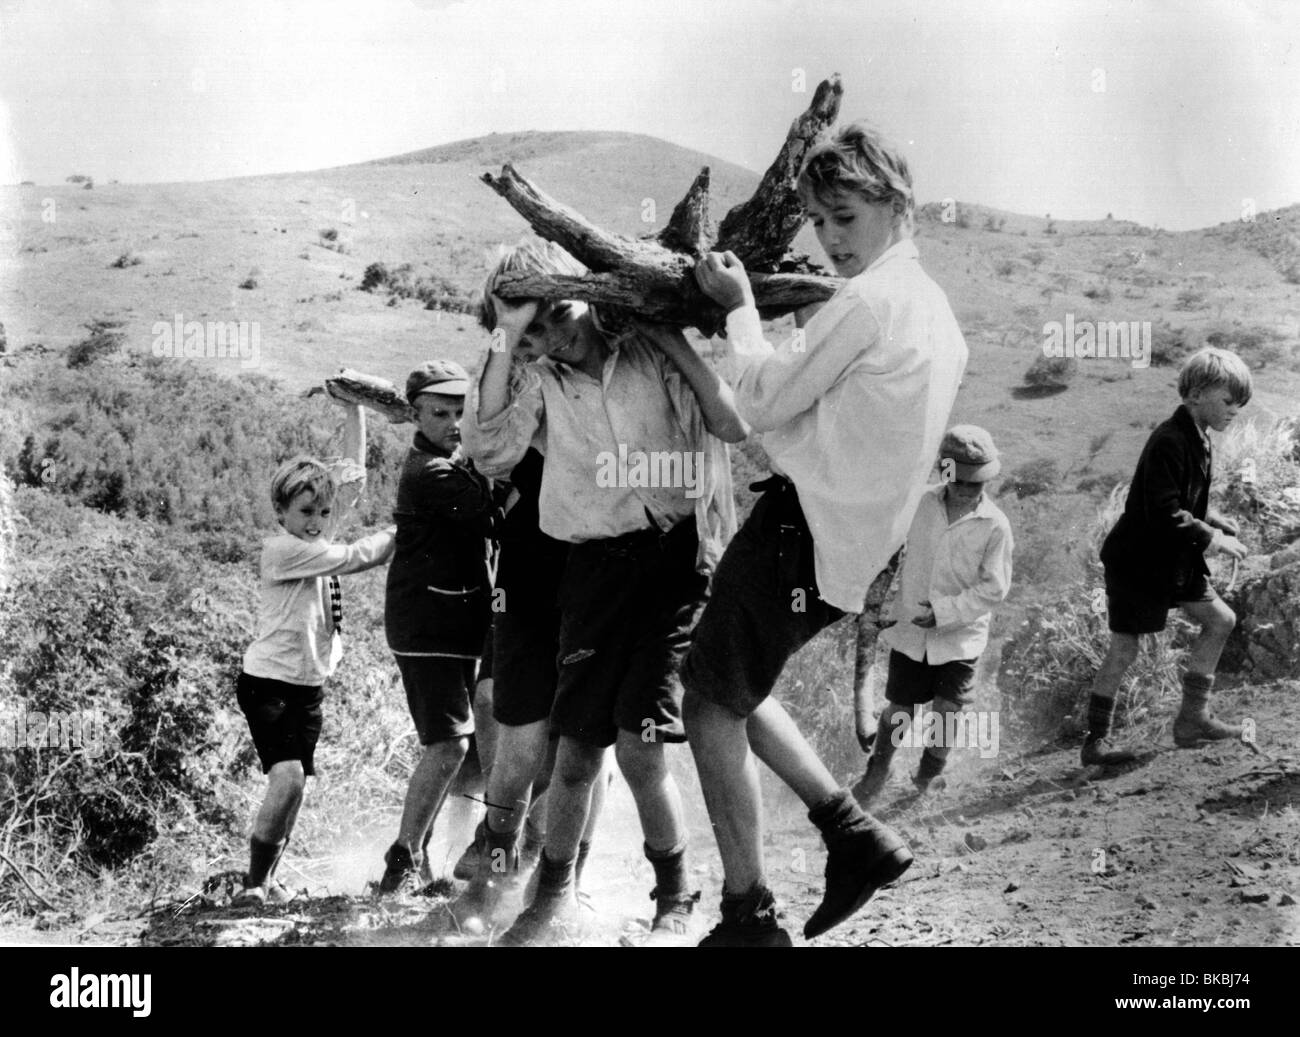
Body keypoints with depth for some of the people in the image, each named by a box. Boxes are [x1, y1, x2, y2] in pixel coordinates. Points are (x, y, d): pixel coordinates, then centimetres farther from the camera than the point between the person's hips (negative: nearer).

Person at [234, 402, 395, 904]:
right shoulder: (281, 548, -14)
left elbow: (351, 479, 9)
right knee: (288, 775, -20)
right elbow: (355, 558, -17)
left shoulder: (317, 540, 7)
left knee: (294, 784, 6)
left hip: (309, 684, 8)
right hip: (268, 679, -8)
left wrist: (355, 411, 8)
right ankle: (255, 881, -10)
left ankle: (265, 877, 17)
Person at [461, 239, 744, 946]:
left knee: (638, 745, -13)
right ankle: (554, 902, 25)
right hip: (595, 564, 3)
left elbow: (734, 423, -11)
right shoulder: (539, 383, 6)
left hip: (678, 555, -3)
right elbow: (490, 452, -12)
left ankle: (676, 901, 8)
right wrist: (504, 341, -11)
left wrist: (667, 336, -10)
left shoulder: (652, 349, 0)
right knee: (576, 750, 5)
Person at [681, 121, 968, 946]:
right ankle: (853, 833, 15)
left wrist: (739, 306, 2)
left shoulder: (869, 300, -15)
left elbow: (765, 400, -11)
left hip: (806, 529, -9)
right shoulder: (936, 309, 15)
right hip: (855, 538, 10)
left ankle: (750, 918, 2)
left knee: (713, 702, -1)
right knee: (732, 685, 21)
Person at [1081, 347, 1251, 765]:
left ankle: (1192, 719, 17)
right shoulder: (1169, 442, -23)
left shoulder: (1198, 440, 8)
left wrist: (1209, 520, 3)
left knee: (1220, 620, 10)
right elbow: (1164, 515, -27)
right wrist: (1213, 539, -19)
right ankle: (1095, 742, 9)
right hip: (1136, 561, -10)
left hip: (1171, 559, 10)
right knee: (1124, 649, -2)